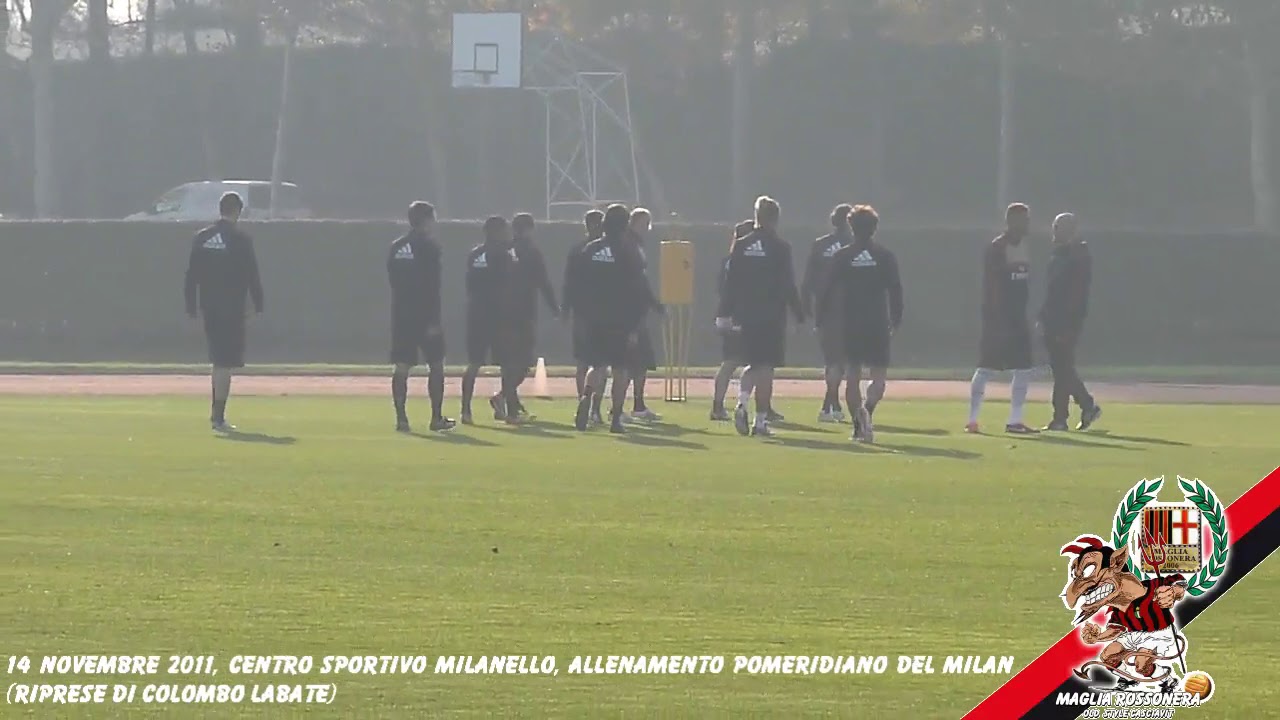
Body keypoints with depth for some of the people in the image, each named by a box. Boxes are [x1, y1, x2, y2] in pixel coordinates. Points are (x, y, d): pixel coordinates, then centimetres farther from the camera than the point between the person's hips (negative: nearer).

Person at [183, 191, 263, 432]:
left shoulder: (202, 238, 6)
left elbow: (191, 275, 7)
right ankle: (218, 417, -9)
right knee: (225, 363, -5)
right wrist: (258, 305, 2)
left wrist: (191, 306, 12)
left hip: (209, 307, 5)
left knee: (219, 360, 18)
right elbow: (252, 275, -7)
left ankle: (216, 413, 20)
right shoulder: (241, 239, -8)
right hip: (233, 308, -5)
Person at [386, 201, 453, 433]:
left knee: (401, 367, 2)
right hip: (425, 316, -5)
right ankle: (437, 418, 4)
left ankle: (401, 418, -3)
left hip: (401, 315, 5)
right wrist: (434, 320, -14)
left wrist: (401, 307, 16)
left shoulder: (395, 248, 10)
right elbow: (432, 286, -13)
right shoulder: (429, 247, -9)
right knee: (436, 365, 5)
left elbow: (393, 282, 12)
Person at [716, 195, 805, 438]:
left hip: (746, 315, 4)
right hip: (772, 316, -4)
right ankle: (761, 421, 1)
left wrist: (725, 313, 8)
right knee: (766, 366, 1)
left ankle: (742, 402, -7)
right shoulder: (780, 248, -8)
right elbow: (788, 285, -7)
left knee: (753, 363, 17)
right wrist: (799, 314, 1)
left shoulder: (741, 246, 2)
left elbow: (730, 282, 3)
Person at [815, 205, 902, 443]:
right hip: (878, 325, -1)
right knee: (879, 376, 3)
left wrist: (822, 319, 7)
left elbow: (825, 289, -1)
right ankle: (867, 411, -26)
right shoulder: (885, 256, 0)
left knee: (853, 375, 10)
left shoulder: (842, 256, 1)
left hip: (850, 325, 1)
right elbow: (896, 289, -1)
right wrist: (896, 320, 8)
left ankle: (858, 426, 2)